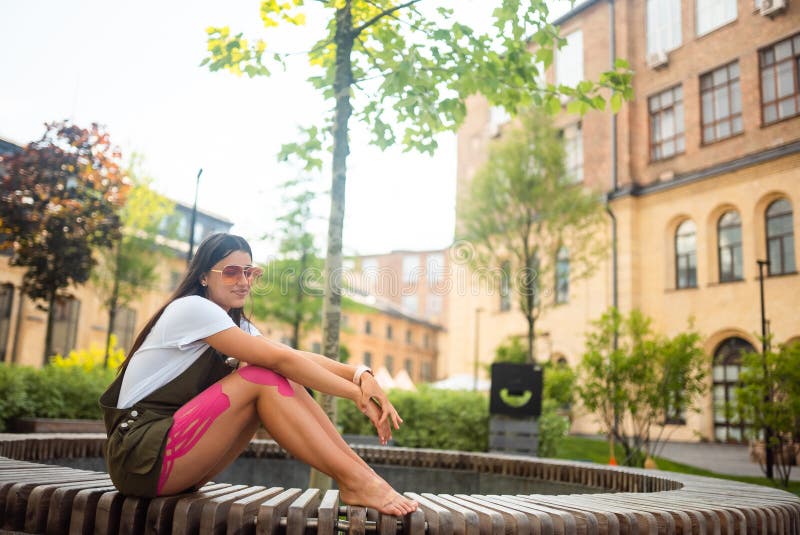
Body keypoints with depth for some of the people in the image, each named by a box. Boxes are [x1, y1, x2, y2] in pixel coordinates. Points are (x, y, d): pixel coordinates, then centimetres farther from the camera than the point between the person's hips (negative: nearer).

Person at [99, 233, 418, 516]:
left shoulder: (237, 324, 14)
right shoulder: (192, 308, -14)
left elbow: (300, 357, -2)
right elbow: (280, 358, -22)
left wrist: (359, 374, -20)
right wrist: (357, 393, -20)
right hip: (140, 457, -8)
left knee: (286, 380, -8)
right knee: (262, 378, -22)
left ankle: (361, 470, -10)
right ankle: (354, 481, -22)